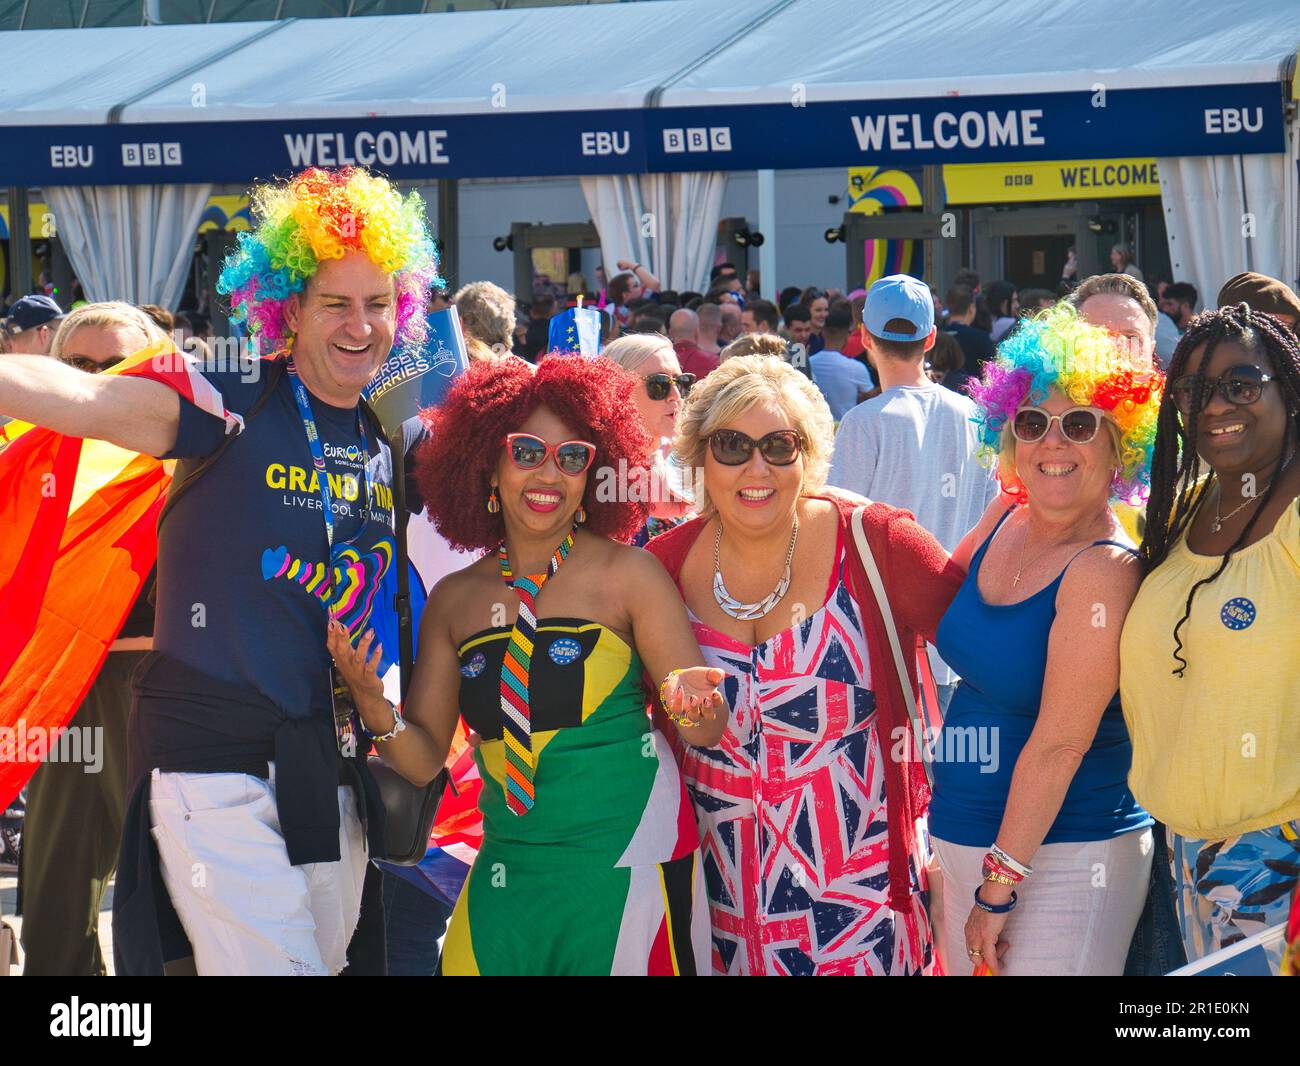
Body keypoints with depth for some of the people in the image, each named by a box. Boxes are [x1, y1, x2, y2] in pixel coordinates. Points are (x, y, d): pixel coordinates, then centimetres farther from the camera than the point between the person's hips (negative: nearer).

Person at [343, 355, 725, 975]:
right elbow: (424, 758, 7)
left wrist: (694, 708, -28)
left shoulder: (627, 573, -4)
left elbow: (704, 732, -5)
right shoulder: (454, 600, 6)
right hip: (509, 866, 3)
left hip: (626, 862, -3)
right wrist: (374, 707, -13)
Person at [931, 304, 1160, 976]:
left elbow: (1060, 743, -19)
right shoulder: (1005, 518, 4)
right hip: (960, 838, 7)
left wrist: (1000, 888, -18)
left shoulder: (1104, 572, -18)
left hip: (1063, 858, -7)